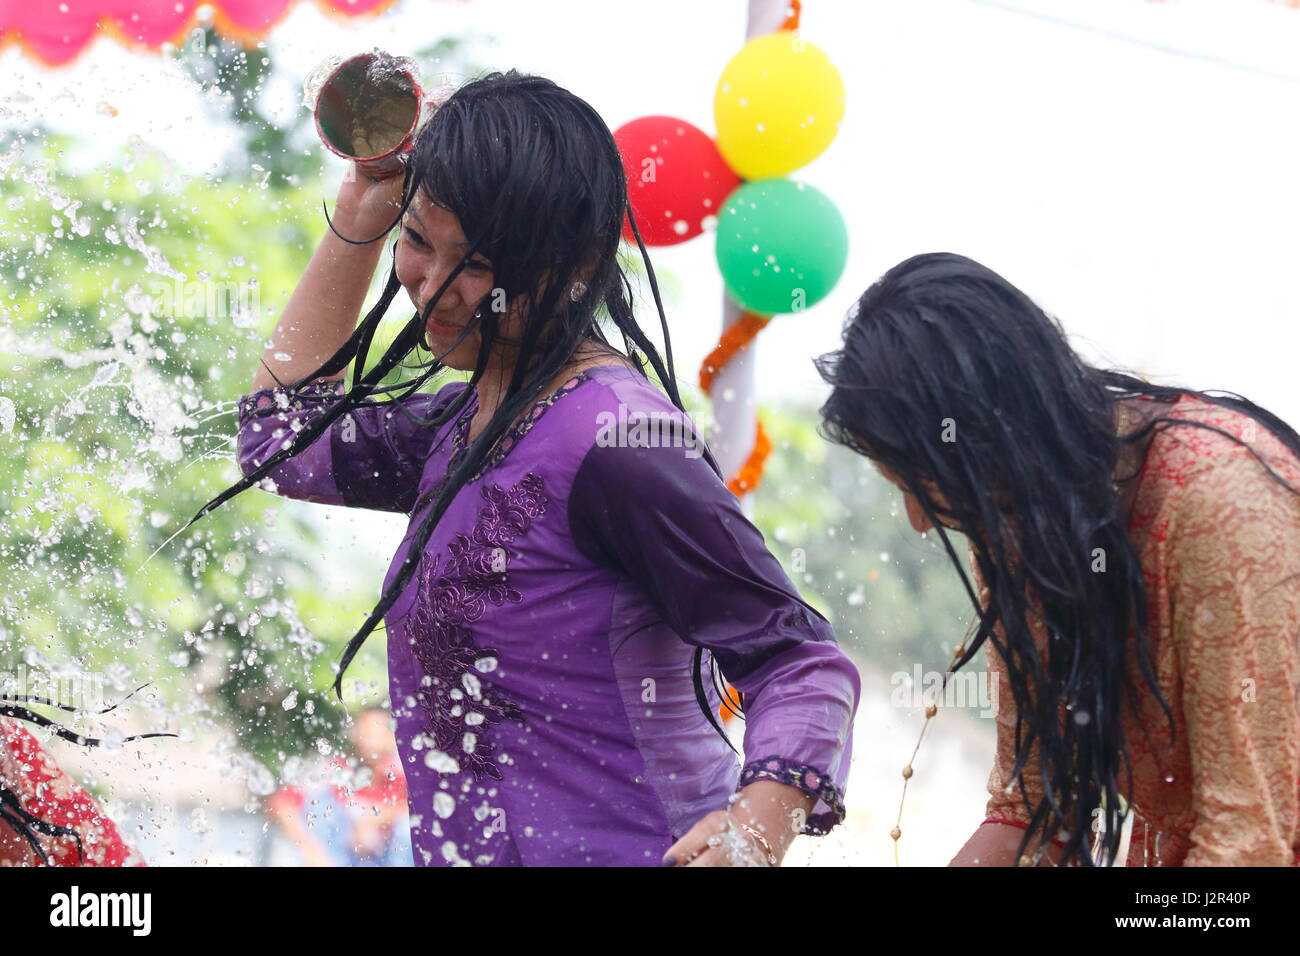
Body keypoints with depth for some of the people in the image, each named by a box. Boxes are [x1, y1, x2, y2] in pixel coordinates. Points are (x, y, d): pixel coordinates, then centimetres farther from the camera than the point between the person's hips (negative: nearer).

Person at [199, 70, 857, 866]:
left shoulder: (611, 439, -19)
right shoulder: (477, 419, 9)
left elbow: (801, 662, -18)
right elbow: (285, 439, 25)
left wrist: (758, 825, -36)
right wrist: (358, 219, 18)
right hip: (484, 849, 9)